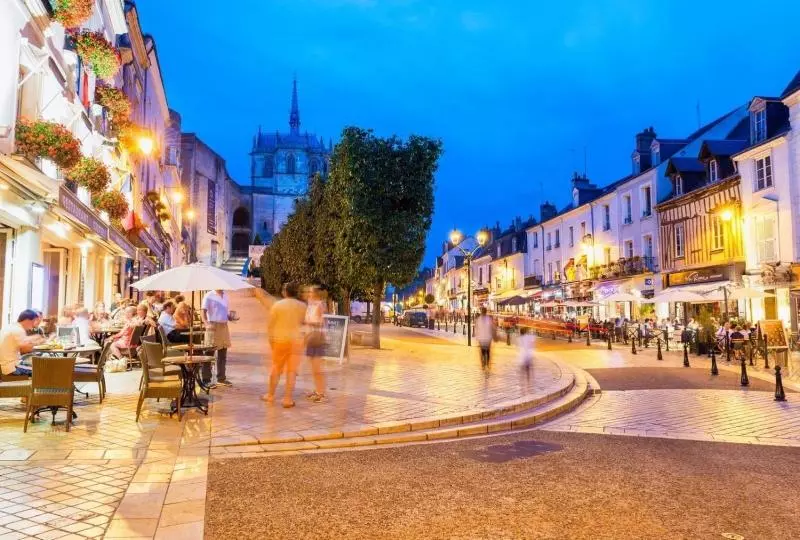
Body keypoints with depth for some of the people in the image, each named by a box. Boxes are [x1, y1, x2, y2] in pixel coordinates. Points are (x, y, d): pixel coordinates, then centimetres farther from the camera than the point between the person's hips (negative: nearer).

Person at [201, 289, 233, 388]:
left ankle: (221, 378, 24)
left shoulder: (225, 296, 14)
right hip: (213, 326, -7)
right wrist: (207, 324, -30)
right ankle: (206, 380, 5)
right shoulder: (209, 296, -7)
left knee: (223, 354, 13)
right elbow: (203, 311, -16)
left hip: (224, 326, 7)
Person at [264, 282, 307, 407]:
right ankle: (288, 399, 6)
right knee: (291, 370, 5)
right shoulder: (302, 306, -3)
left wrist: (270, 339, 6)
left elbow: (270, 324, -3)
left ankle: (270, 395, 28)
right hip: (296, 340, 0)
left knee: (276, 368, 14)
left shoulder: (277, 305, -6)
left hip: (280, 340, 0)